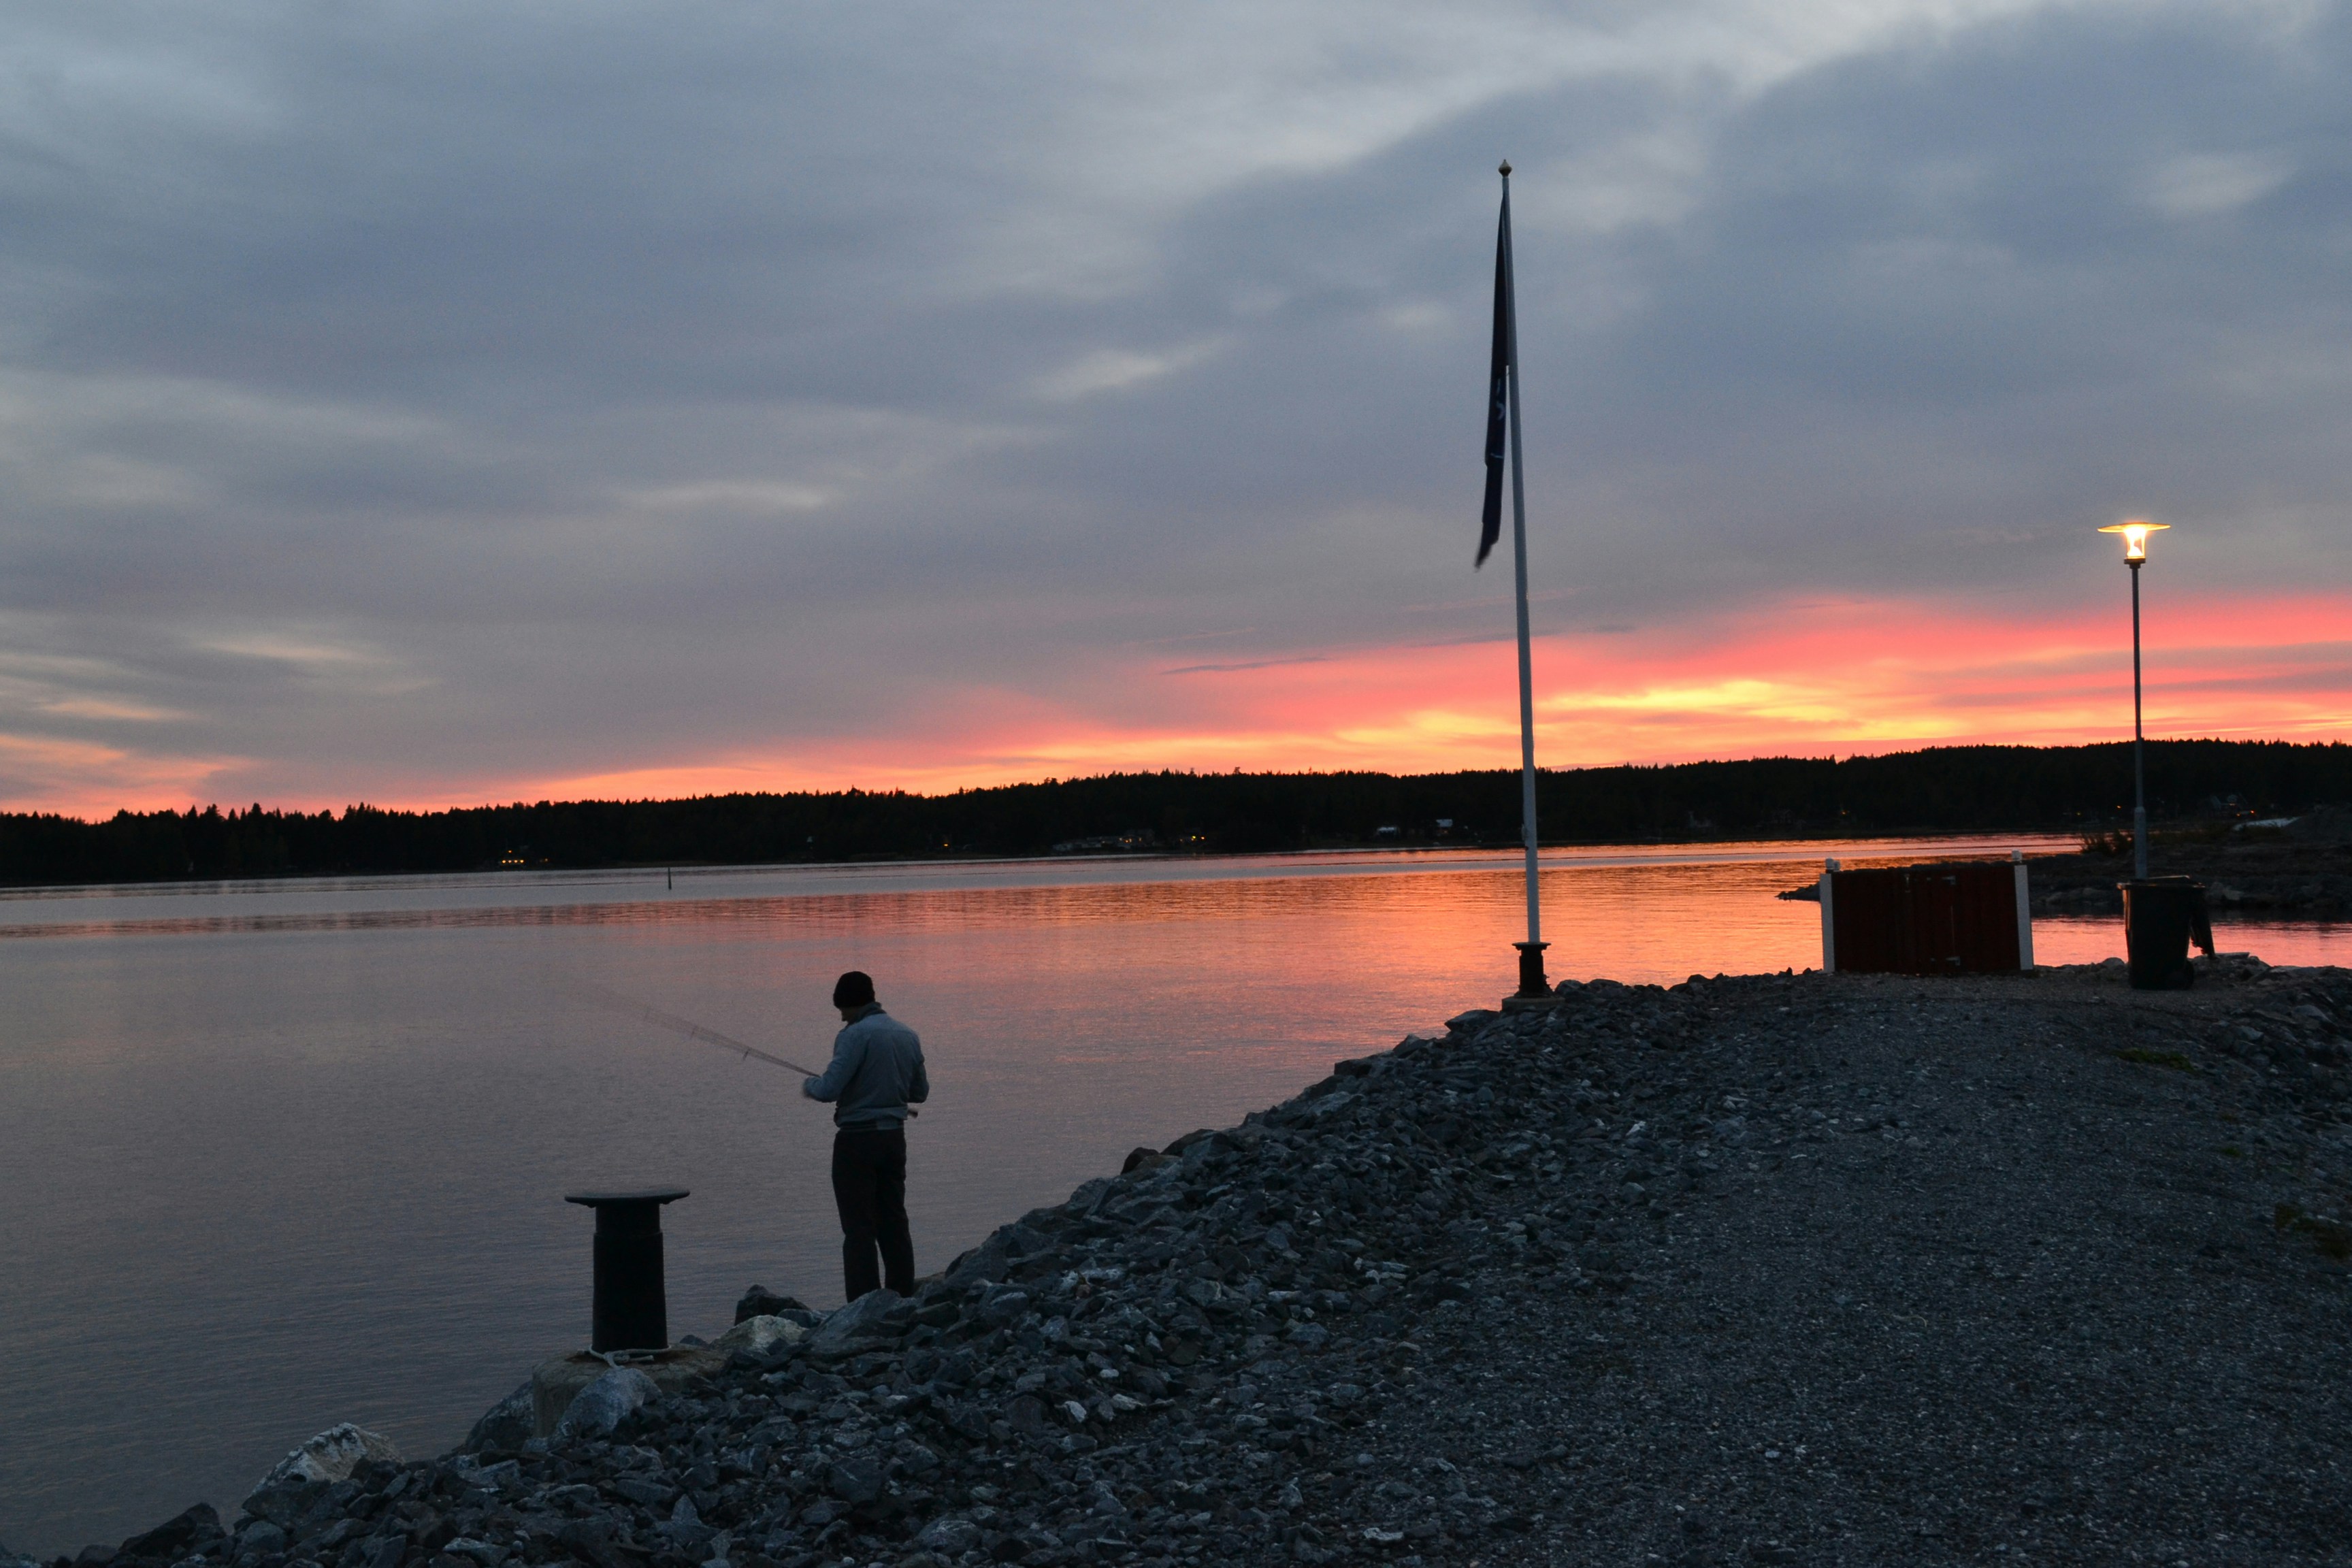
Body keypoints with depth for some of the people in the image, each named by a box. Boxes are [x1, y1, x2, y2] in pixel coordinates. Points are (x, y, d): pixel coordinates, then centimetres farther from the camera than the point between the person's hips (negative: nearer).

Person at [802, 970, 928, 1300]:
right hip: (894, 1137, 7)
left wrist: (808, 1085, 1)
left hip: (857, 1139, -7)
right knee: (894, 1223, 12)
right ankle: (903, 1301, 14)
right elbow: (920, 1092, 16)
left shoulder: (856, 1035, -14)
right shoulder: (908, 1036, 9)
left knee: (859, 1229, -3)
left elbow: (829, 1090, -19)